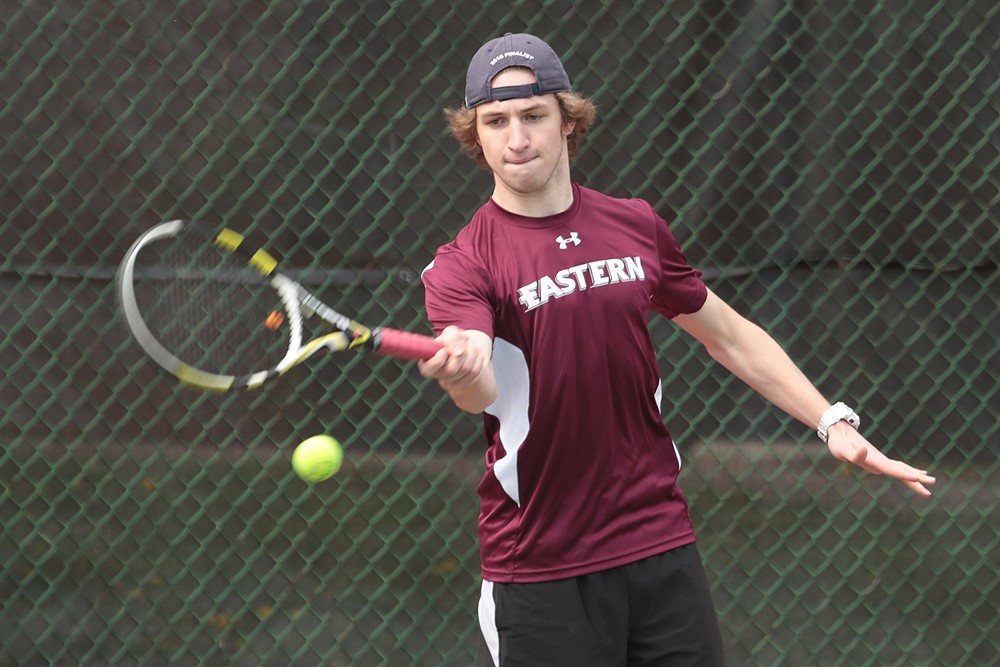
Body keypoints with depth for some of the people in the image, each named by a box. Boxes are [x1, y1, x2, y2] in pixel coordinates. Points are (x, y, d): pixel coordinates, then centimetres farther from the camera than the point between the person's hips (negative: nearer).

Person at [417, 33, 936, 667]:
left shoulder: (636, 226, 7)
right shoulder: (463, 265, -8)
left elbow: (730, 335, 19)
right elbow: (482, 390, -27)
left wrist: (834, 421, 12)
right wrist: (461, 371, -50)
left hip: (663, 546, 4)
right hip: (539, 573, -4)